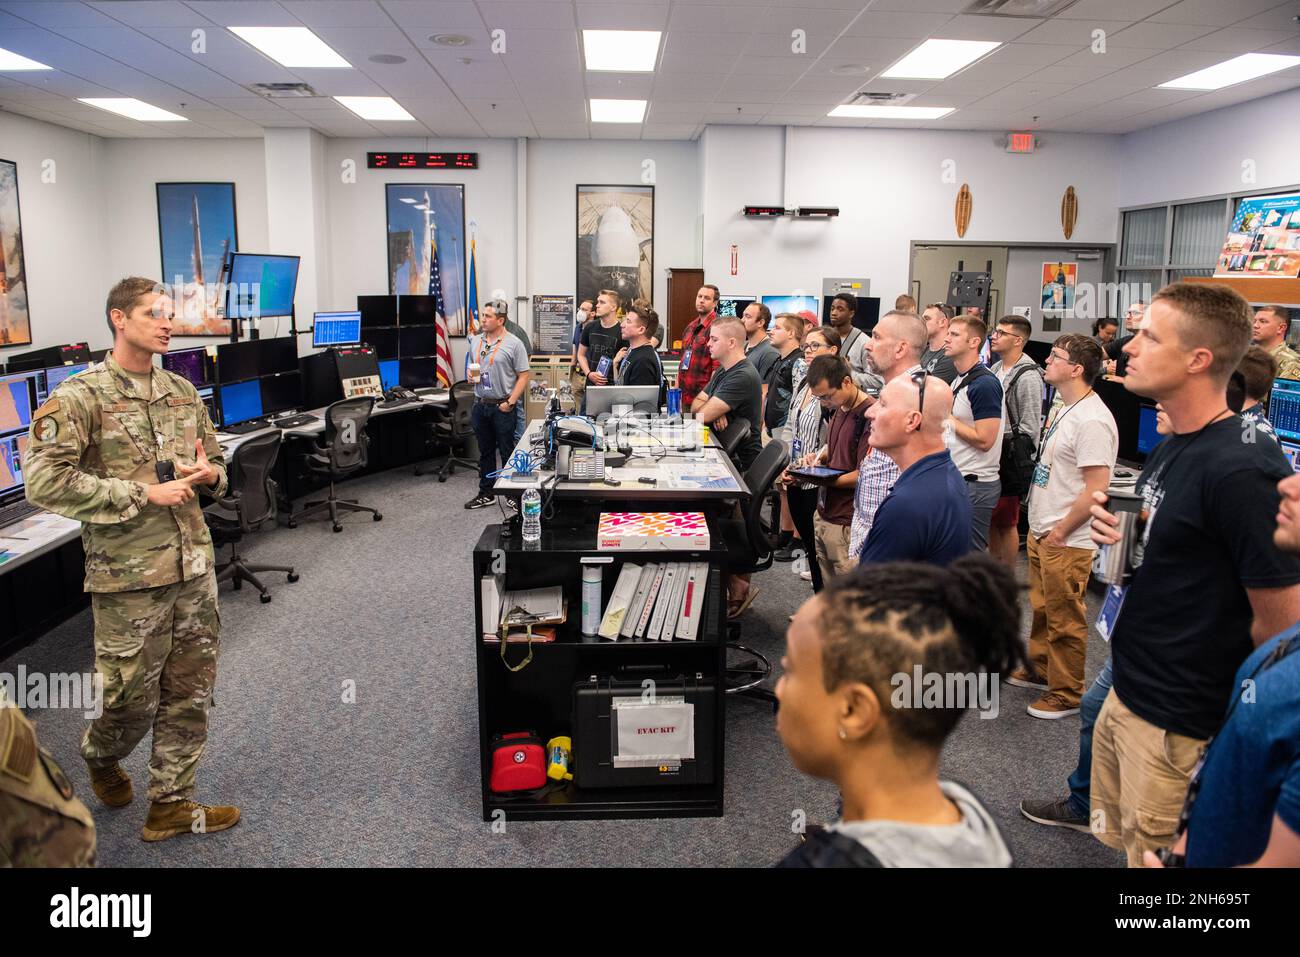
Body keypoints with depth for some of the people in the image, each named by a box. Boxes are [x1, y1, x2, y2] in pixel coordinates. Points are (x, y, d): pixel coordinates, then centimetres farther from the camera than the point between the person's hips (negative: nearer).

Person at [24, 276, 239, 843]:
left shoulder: (183, 392, 9)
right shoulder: (80, 398, -9)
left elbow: (217, 464, 19)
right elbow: (43, 482, -17)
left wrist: (208, 475, -5)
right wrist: (144, 493, -19)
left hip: (194, 568, 6)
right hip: (129, 578, -5)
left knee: (189, 695, 12)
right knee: (131, 699, 8)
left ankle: (171, 805, 27)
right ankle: (100, 759, 42)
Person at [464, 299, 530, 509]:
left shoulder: (513, 344, -8)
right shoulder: (475, 342, 9)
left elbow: (523, 376, -10)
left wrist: (510, 402, -15)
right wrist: (471, 374, -2)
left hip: (502, 407, -5)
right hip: (480, 405, 6)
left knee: (507, 452, 2)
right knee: (485, 452, 13)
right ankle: (486, 494, 23)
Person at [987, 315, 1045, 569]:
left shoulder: (1028, 377, -14)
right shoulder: (996, 369, 12)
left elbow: (1029, 427, -16)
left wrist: (1011, 454, -15)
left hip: (1009, 457, -8)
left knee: (1006, 522, 1)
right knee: (991, 518, 16)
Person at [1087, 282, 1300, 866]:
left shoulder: (1240, 471, -24)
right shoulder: (1169, 449, 5)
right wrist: (1118, 532, -4)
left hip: (1175, 727, -8)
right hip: (1126, 694, 8)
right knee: (1114, 839, 22)